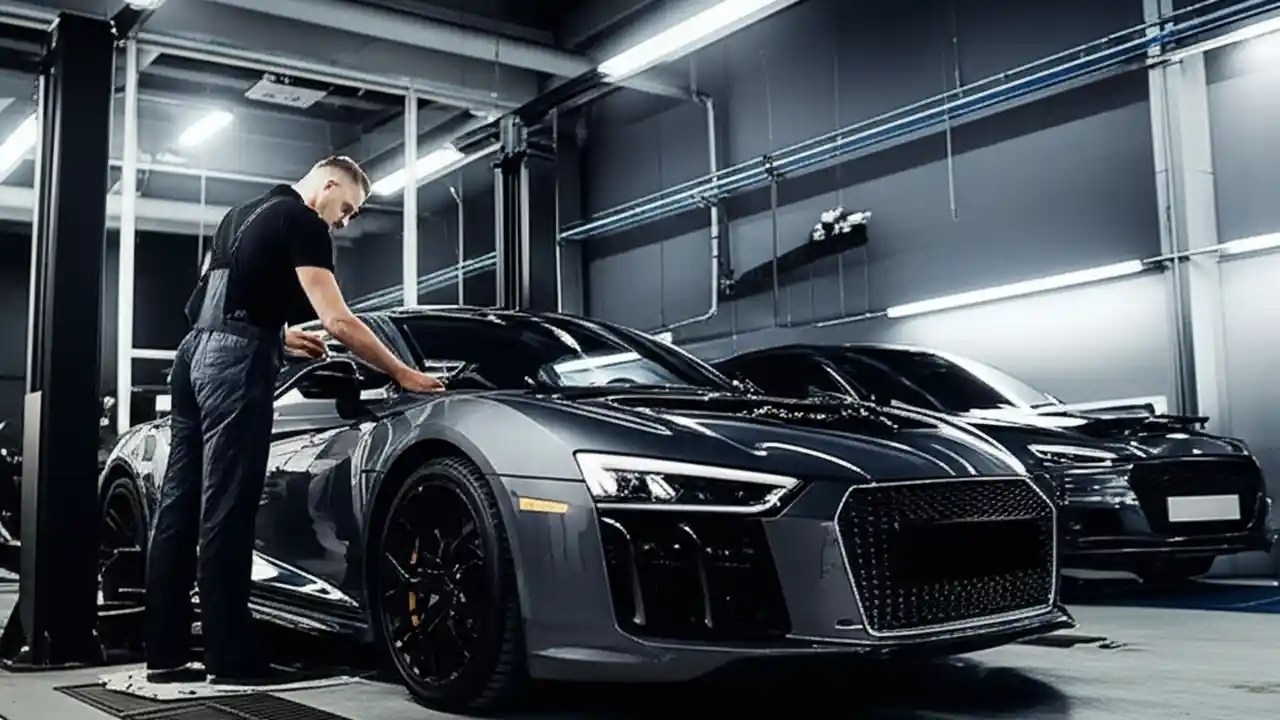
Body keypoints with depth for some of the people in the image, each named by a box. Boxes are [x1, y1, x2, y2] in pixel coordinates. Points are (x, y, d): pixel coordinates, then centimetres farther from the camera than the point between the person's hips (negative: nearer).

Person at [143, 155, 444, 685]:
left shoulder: (246, 214, 24)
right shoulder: (302, 221, -4)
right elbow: (338, 322, -13)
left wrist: (277, 336, 25)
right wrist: (401, 373, -6)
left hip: (195, 351, 10)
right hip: (235, 360, -10)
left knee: (181, 504, 7)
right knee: (224, 513, -9)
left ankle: (165, 653, 11)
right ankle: (231, 658, -6)